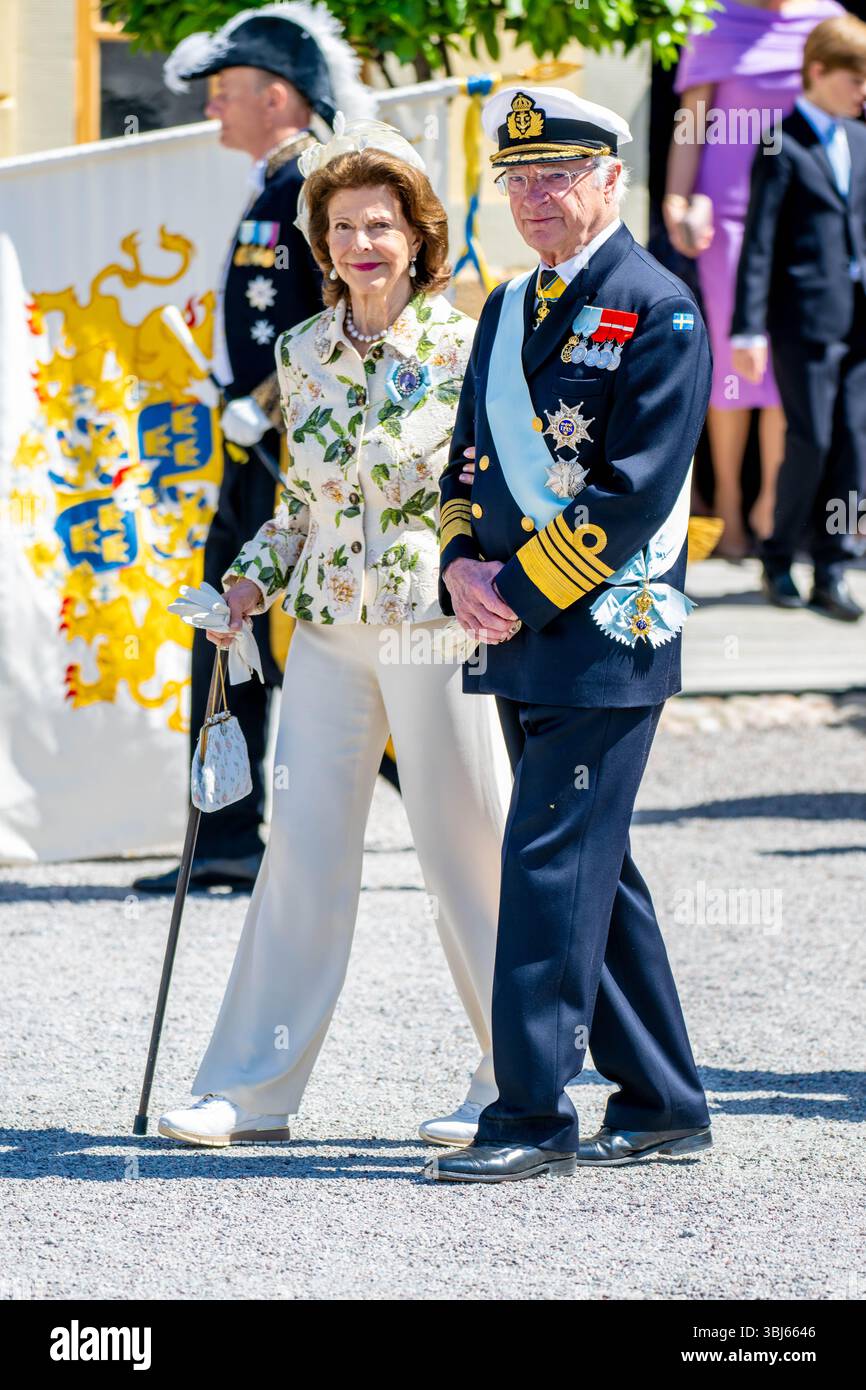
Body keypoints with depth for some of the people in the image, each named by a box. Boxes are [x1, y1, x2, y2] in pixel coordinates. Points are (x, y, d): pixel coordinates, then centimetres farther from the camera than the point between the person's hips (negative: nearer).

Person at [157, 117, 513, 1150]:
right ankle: (251, 1088, 7)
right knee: (302, 846, 3)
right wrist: (255, 578, 6)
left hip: (436, 628, -4)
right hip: (328, 629, 4)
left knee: (465, 849, 2)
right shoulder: (302, 354, 9)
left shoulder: (460, 349, -6)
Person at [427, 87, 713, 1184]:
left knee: (551, 858, -11)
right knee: (593, 869, 12)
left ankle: (533, 1114, -9)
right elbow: (471, 461, 18)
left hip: (606, 630, -8)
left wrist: (524, 590, -16)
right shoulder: (508, 311, 16)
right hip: (520, 639, 8)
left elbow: (636, 489, -16)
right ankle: (661, 1104, 20)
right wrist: (462, 566, -2)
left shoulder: (657, 312, -9)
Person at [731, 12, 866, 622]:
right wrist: (749, 329, -12)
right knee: (812, 441, -5)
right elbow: (759, 243, -8)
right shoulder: (784, 147, -6)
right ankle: (779, 557, 12)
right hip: (806, 317, -6)